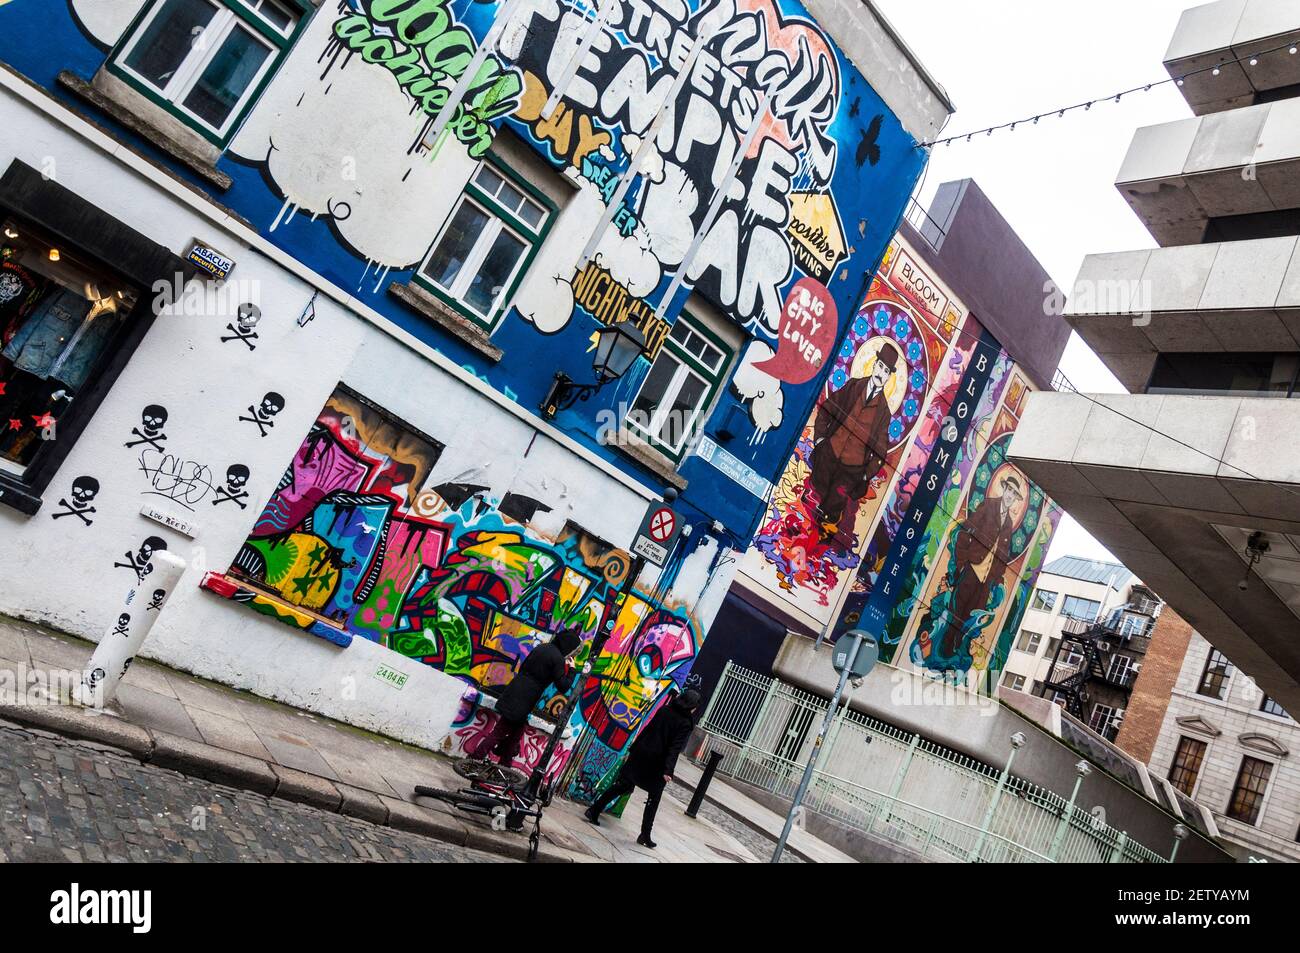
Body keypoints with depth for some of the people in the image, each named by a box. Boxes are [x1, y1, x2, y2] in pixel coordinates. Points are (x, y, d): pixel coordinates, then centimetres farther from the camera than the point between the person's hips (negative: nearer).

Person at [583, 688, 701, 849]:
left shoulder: (664, 710, 4)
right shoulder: (686, 723, -11)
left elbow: (647, 730, 9)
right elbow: (675, 748, -18)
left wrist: (633, 749, 16)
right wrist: (668, 770, -21)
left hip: (640, 755, 5)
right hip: (658, 764, -5)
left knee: (621, 785, 13)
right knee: (653, 800, 10)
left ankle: (594, 811, 11)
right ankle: (645, 835, 11)